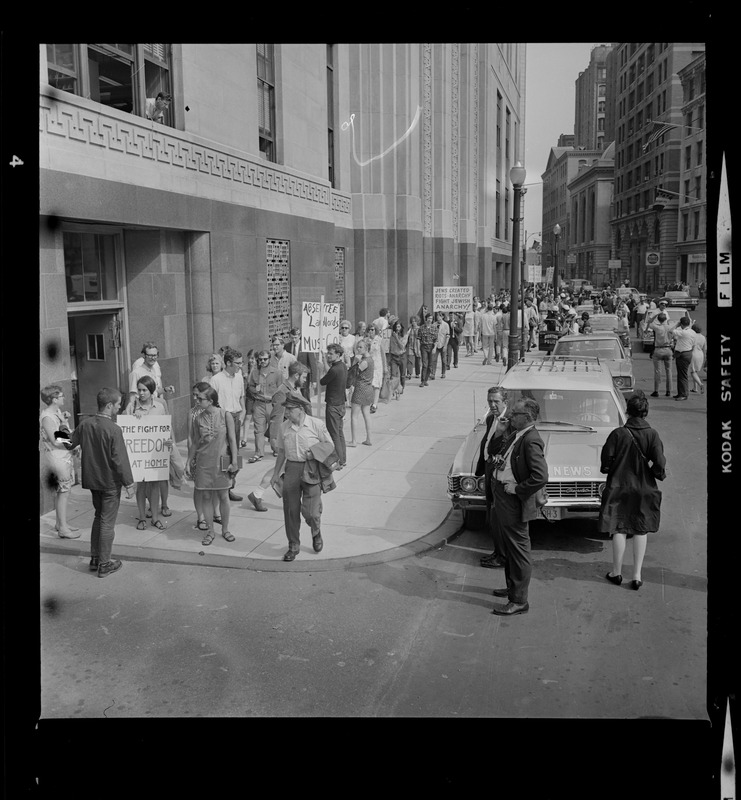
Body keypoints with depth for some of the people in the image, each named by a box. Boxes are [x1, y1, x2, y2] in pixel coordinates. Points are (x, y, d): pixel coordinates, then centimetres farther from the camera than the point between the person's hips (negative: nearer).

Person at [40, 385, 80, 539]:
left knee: (62, 491, 15)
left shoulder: (57, 412, 9)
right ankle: (63, 528, 1)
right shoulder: (47, 417, -19)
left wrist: (65, 420, 4)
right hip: (56, 458, -9)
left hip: (65, 457, 9)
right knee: (64, 490, -5)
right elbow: (55, 442, -20)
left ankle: (60, 523, 25)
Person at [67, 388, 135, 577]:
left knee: (99, 516, 22)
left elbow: (70, 443, 10)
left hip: (91, 479, 6)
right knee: (107, 522, 4)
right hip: (110, 482, -6)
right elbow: (120, 460, -20)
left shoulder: (85, 423, -3)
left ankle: (95, 559, 28)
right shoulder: (113, 429, -21)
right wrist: (129, 483, -12)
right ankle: (104, 564, 13)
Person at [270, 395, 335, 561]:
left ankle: (316, 533, 29)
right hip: (291, 468, 3)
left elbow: (330, 445, 6)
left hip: (311, 470, -3)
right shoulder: (284, 427, 7)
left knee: (310, 511, -5)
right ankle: (293, 546, 21)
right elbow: (281, 452, 17)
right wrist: (276, 474, 18)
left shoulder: (316, 424, -4)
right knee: (291, 510, 5)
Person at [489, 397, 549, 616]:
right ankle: (512, 588, 41)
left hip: (515, 502, -10)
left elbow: (541, 477, -32)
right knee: (507, 548, 23)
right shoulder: (514, 434, 5)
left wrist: (517, 489, -22)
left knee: (519, 552, 3)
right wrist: (499, 458, 4)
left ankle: (519, 602, 15)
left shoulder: (531, 441, -24)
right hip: (501, 499, 10)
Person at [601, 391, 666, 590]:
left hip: (619, 487, -1)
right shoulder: (652, 435, -11)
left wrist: (608, 469, 11)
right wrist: (660, 474, 8)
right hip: (644, 488, 1)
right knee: (640, 530, 12)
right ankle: (637, 575, 14)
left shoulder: (618, 434, -13)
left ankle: (617, 572, 19)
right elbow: (659, 464, -13)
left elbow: (606, 463, -10)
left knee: (619, 530, 9)